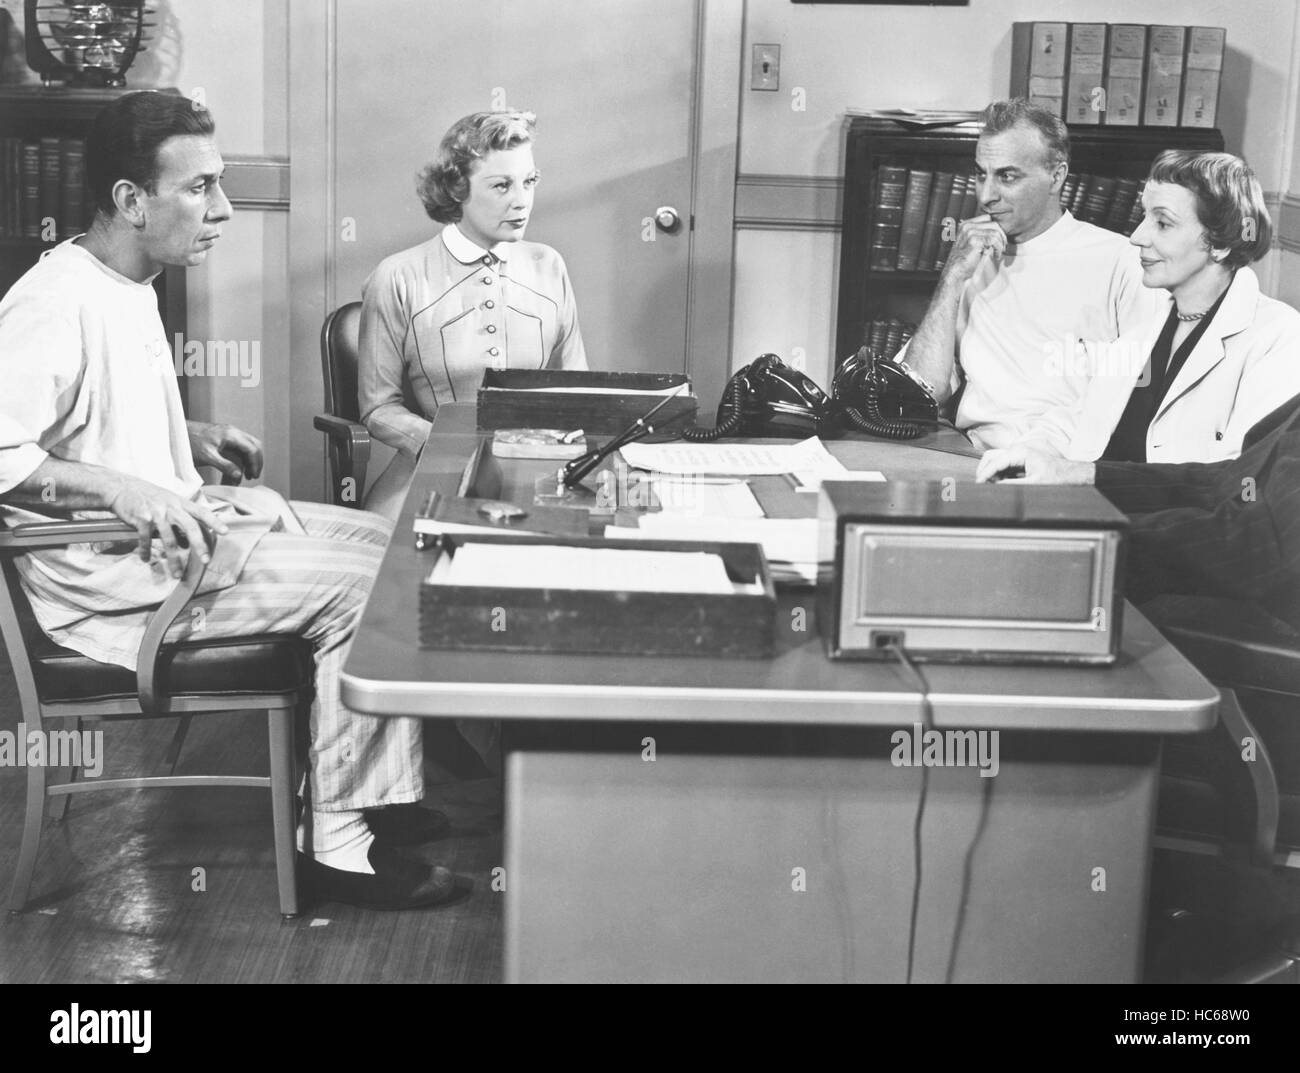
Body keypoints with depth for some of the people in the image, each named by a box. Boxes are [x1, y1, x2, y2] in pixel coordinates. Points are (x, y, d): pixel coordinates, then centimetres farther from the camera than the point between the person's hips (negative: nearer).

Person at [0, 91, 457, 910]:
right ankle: (336, 843, -6)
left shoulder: (129, 289, 12)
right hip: (111, 571, -11)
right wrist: (121, 490, -34)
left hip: (174, 520, 11)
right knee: (361, 589, -17)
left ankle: (389, 801, 9)